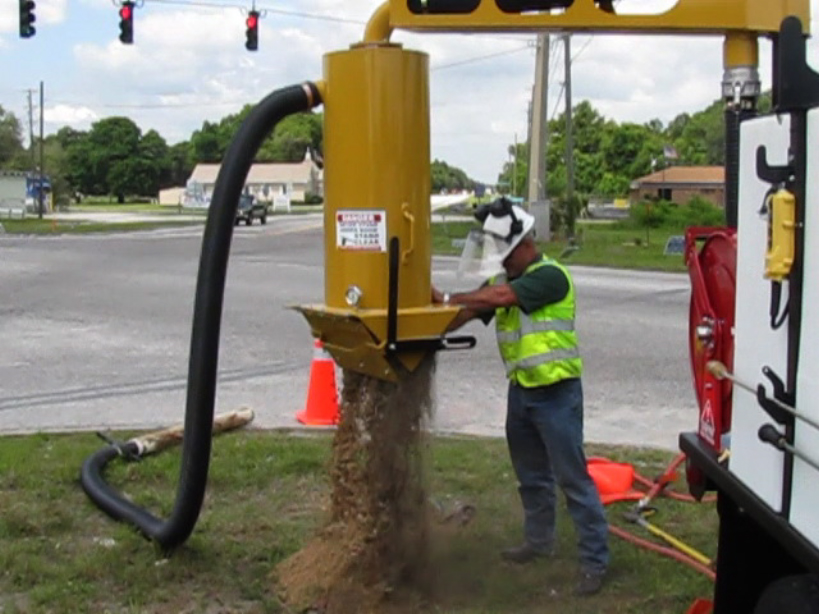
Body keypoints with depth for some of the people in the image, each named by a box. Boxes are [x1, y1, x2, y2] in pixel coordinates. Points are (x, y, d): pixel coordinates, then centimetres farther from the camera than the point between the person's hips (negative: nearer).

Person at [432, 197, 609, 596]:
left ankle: (595, 560, 7)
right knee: (531, 475, 19)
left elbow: (500, 297, -29)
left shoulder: (550, 276, -17)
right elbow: (463, 315, -1)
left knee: (572, 477, -2)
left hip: (556, 393, -8)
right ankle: (539, 541, 37)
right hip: (520, 391, 8)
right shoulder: (502, 280, 8)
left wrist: (448, 298, -23)